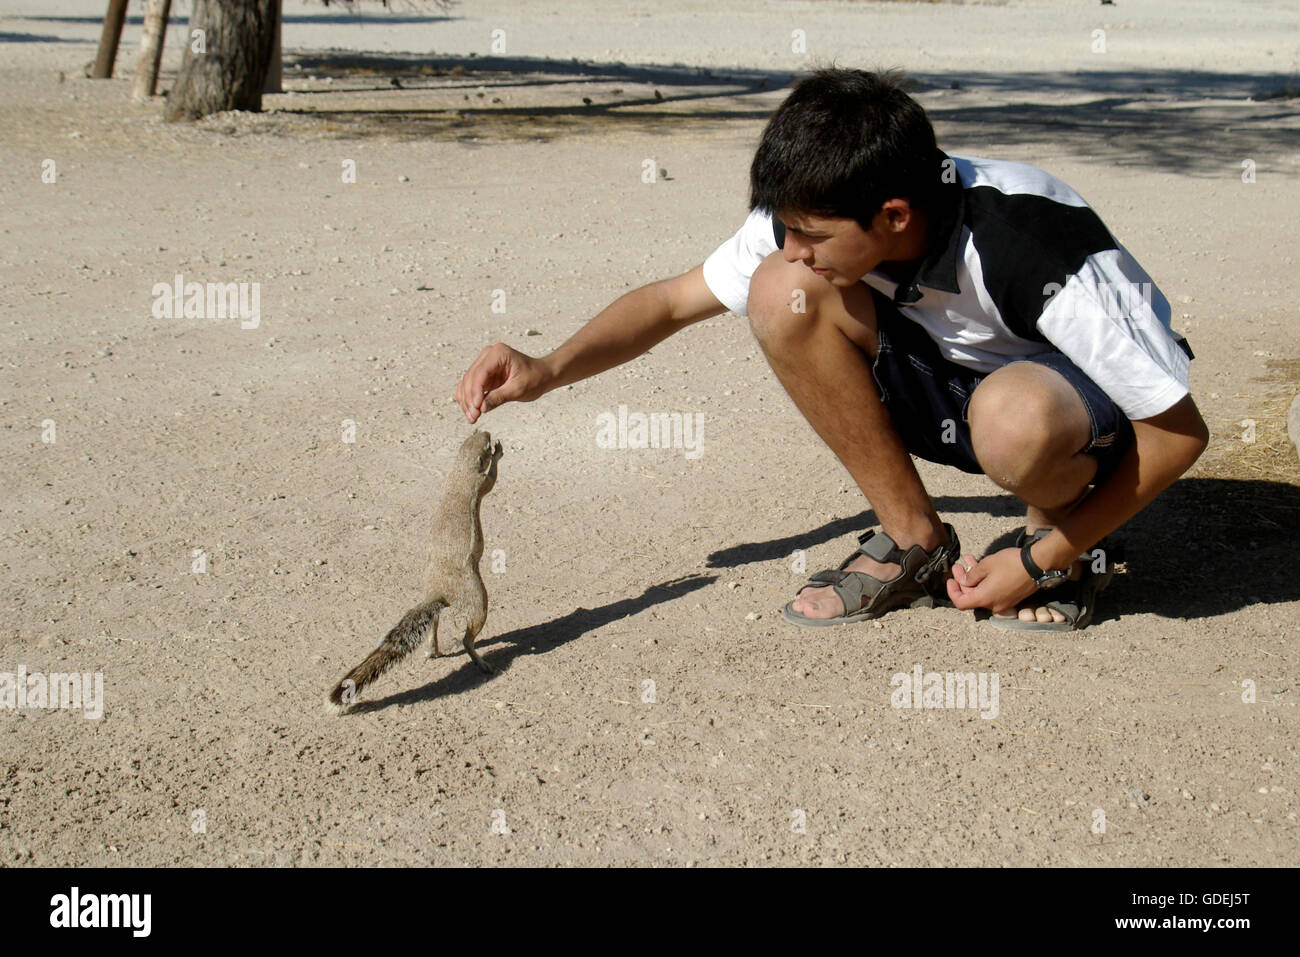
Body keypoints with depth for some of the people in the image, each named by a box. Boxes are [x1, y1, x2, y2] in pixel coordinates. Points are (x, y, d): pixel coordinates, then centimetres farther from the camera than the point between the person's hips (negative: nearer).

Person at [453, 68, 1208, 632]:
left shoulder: (1041, 255, -35)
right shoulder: (814, 217, -19)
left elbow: (1180, 432, -26)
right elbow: (675, 299, -6)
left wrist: (1037, 565, -21)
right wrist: (550, 370, -22)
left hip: (1082, 393, -5)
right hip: (959, 379, 5)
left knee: (1014, 418, -43)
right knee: (784, 294, -21)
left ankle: (1065, 549, -4)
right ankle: (916, 543, -6)